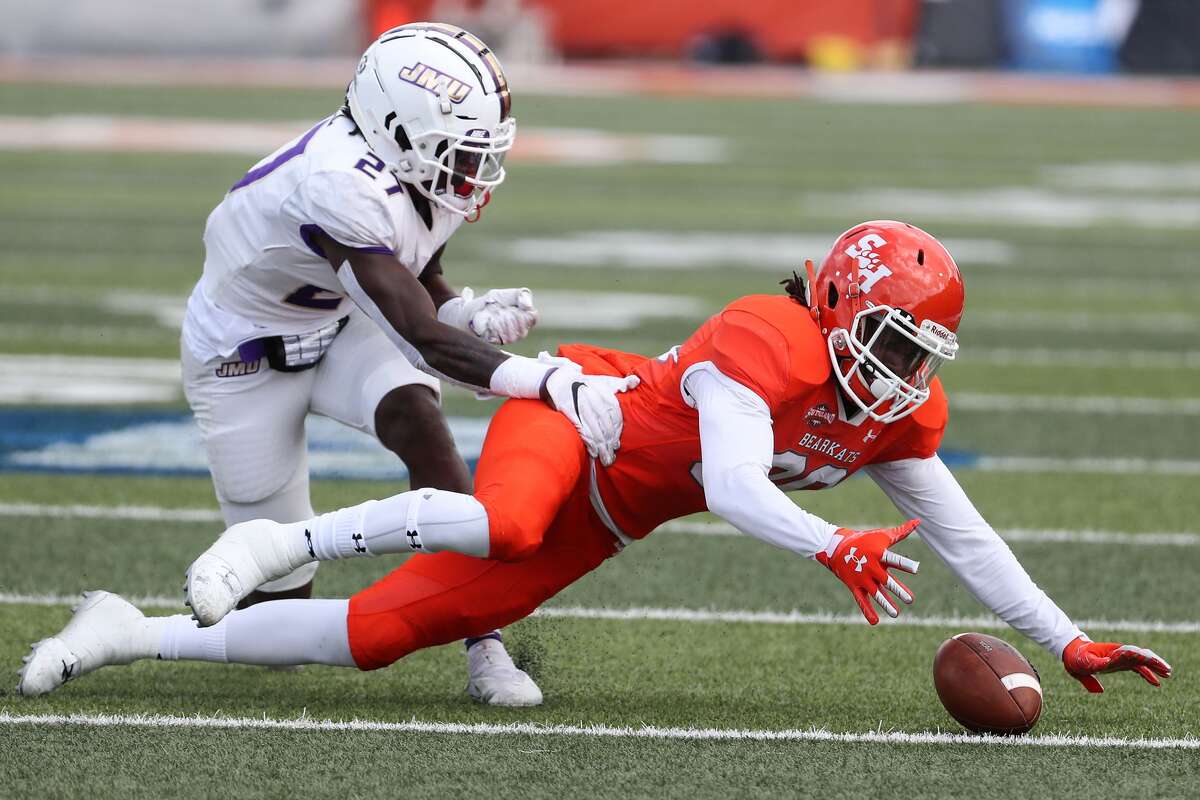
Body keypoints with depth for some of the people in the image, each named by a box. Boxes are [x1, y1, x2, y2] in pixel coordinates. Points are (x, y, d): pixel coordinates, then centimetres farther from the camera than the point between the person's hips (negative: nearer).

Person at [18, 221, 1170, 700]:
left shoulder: (898, 416, -3)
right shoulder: (768, 344, -27)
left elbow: (961, 535, 5)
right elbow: (734, 489, -40)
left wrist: (1067, 641, 0)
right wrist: (835, 550, -52)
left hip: (600, 525, 7)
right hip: (570, 410, -7)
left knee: (383, 632, -2)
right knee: (506, 524, -46)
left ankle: (131, 638, 7)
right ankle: (285, 540, -24)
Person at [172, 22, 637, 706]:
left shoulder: (429, 176, -13)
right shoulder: (346, 188, -39)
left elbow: (422, 290, 5)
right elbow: (423, 340, -43)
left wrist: (473, 314, -18)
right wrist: (548, 381, -51)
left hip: (337, 326, 6)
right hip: (245, 358, -6)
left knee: (419, 421, -26)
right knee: (280, 589, -3)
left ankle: (485, 646, -25)